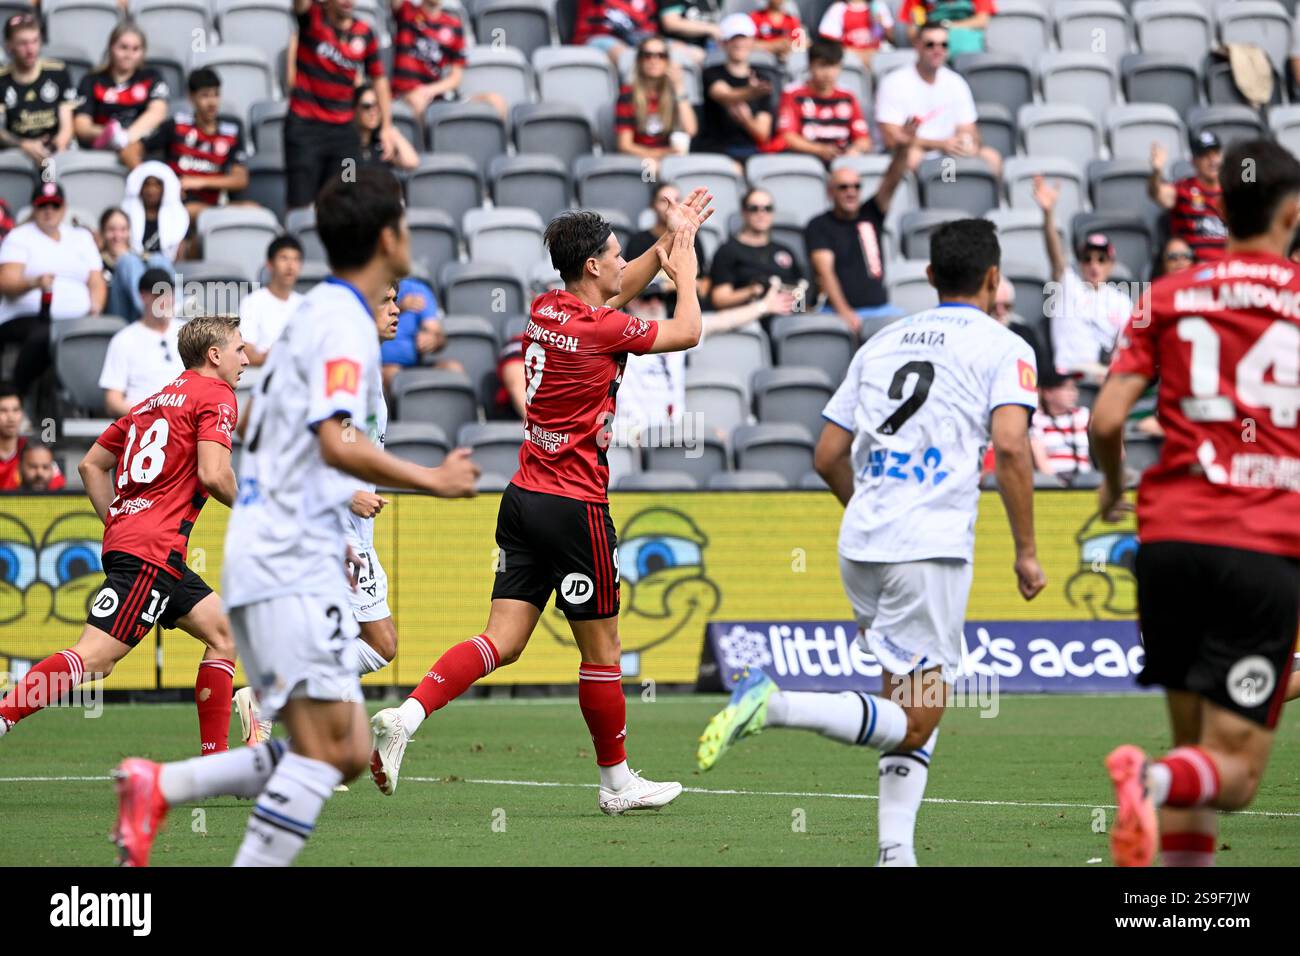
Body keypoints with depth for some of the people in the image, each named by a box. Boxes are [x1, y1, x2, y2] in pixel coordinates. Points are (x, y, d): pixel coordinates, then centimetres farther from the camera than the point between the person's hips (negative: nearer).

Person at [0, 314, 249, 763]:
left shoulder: (154, 400, 23)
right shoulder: (215, 395, -1)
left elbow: (91, 464, 24)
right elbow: (213, 474, -15)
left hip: (124, 537, 10)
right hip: (153, 551, -10)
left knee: (224, 633, 15)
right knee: (95, 655, -17)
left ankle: (213, 764, 11)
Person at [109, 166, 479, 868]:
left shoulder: (318, 313, 19)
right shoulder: (345, 323, -11)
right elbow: (338, 442, -25)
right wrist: (433, 480, -15)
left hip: (267, 561, 10)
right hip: (293, 565, -10)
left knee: (346, 754, 6)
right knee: (325, 749, -13)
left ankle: (159, 785, 3)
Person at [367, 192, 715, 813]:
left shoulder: (545, 310, 8)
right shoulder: (598, 328, -14)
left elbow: (619, 291, 29)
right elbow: (687, 331, -1)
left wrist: (668, 239, 24)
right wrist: (684, 264, 13)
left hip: (524, 500, 8)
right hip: (575, 505, -8)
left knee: (503, 642, 2)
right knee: (601, 649, 5)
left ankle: (406, 716, -16)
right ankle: (617, 782, 16)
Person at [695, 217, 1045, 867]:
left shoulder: (881, 343, 19)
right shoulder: (1003, 348, 3)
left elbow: (827, 456, 20)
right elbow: (1011, 446, -13)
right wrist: (1025, 550, -5)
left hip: (858, 546, 6)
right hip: (933, 547, -6)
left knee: (909, 704, 17)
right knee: (914, 723, -5)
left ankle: (895, 850, 4)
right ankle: (776, 705, -25)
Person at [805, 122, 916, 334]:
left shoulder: (871, 214, 14)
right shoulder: (819, 226, 4)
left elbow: (891, 181, -1)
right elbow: (825, 271, -8)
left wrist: (901, 147, -21)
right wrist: (844, 312, -22)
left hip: (880, 307, 3)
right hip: (838, 310, -3)